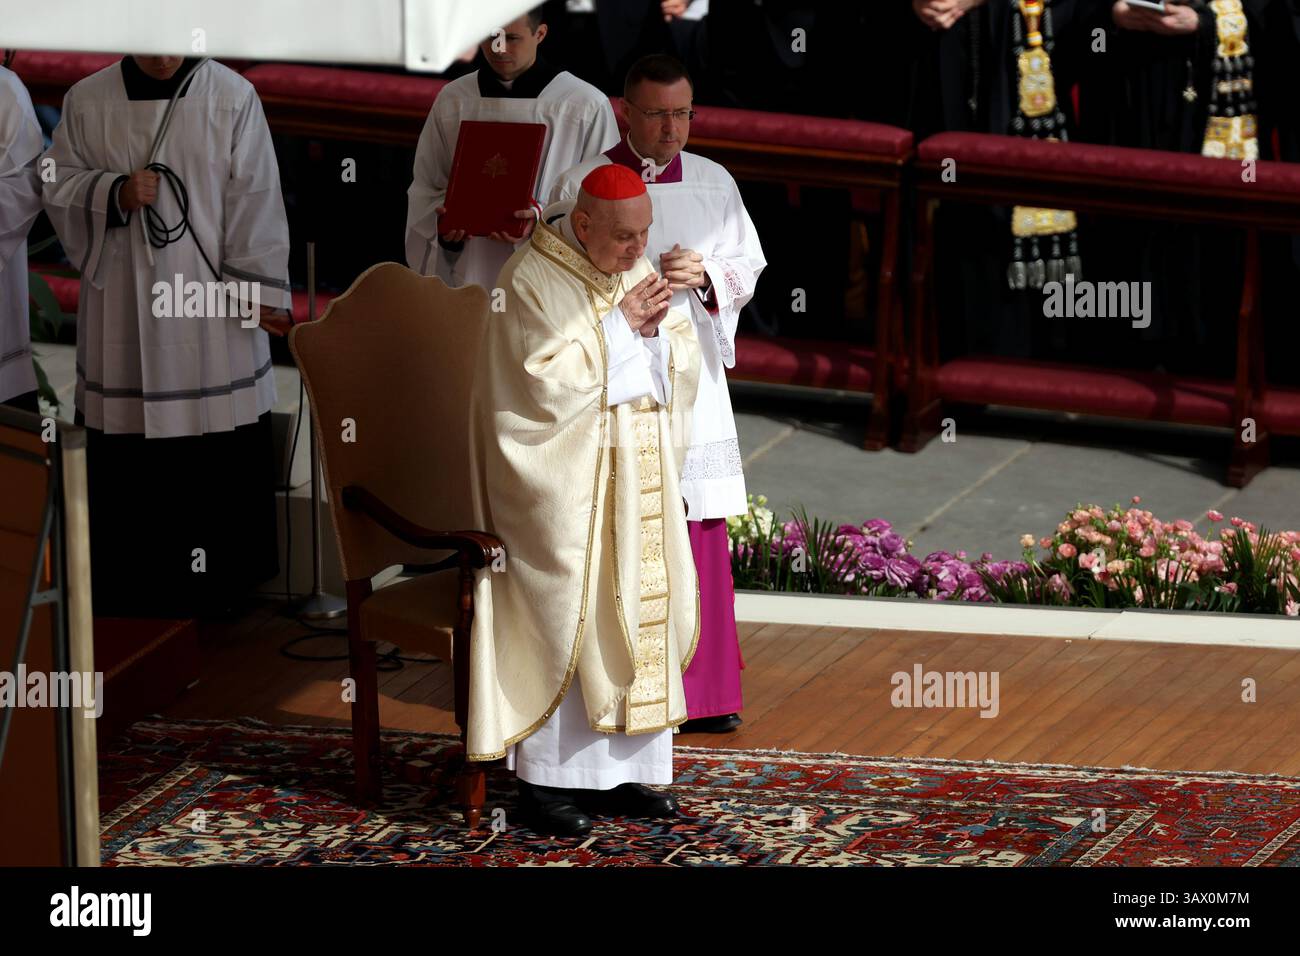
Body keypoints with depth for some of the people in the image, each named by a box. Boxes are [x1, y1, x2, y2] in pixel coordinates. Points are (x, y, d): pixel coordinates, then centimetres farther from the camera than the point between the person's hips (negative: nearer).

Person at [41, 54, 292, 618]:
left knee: (222, 449, 0)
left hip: (212, 302, -1)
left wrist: (260, 292, -7)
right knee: (128, 454, 2)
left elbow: (255, 203, -3)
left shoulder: (232, 97, -3)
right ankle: (135, 585, 14)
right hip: (122, 310, 1)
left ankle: (221, 582, 14)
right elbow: (58, 187, 7)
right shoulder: (86, 101, 3)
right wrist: (113, 194, -13)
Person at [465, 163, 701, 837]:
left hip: (639, 477, 7)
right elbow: (545, 383, -19)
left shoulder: (637, 271, 9)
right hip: (567, 483, -7)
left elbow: (683, 362, 10)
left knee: (642, 617, 6)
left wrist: (656, 330, -11)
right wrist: (620, 325, -16)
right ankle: (546, 778, 2)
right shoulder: (531, 281, -11)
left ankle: (619, 771, 13)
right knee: (562, 620, -5)